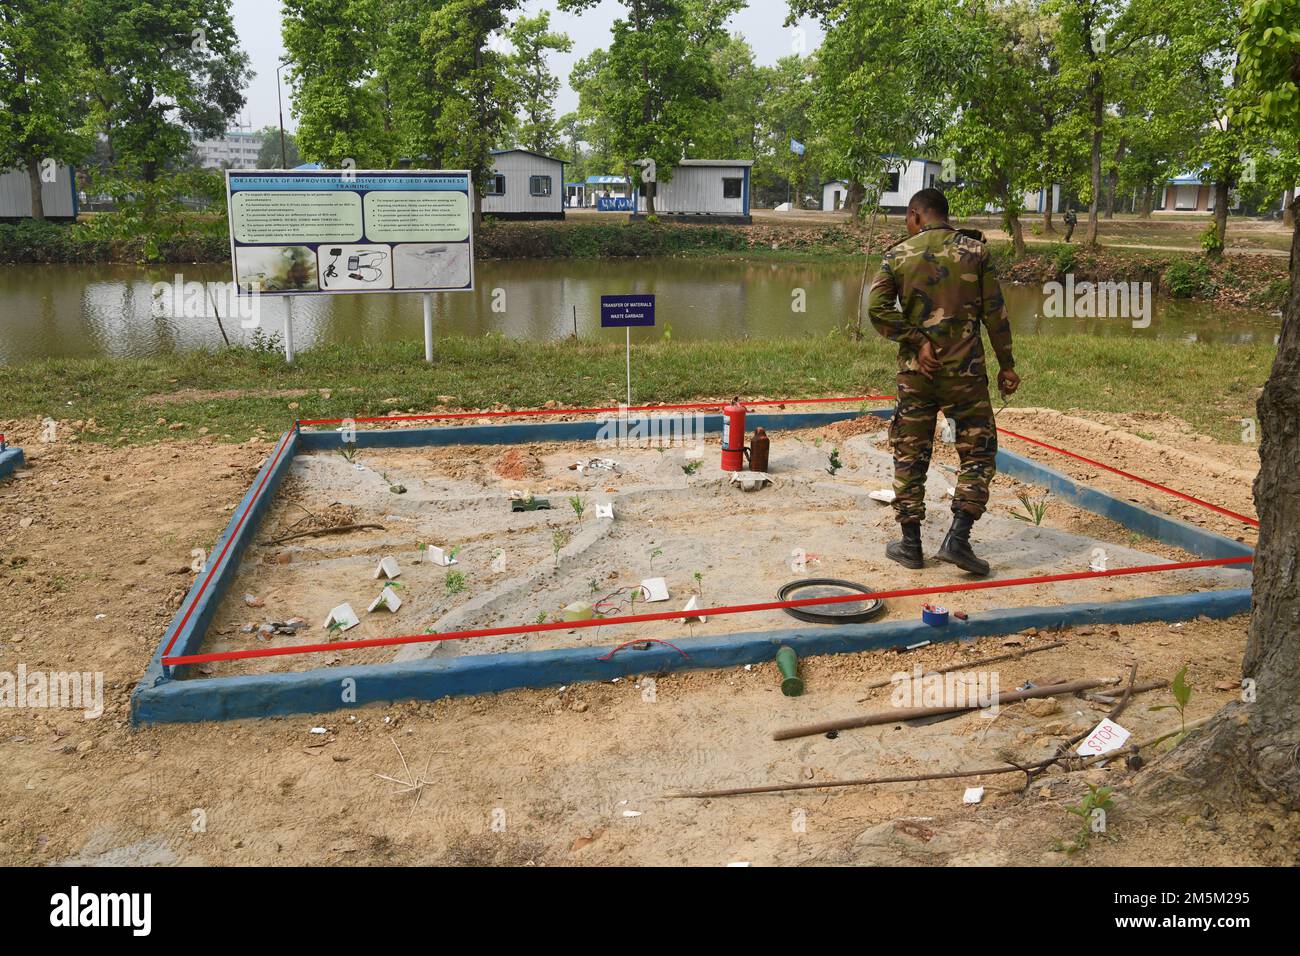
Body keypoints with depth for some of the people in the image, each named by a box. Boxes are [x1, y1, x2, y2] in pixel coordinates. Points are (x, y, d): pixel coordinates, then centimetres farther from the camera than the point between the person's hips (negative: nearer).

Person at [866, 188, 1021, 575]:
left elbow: (877, 306, -12)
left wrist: (915, 341, -7)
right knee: (977, 453, 8)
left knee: (910, 456, 10)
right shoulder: (973, 249, 2)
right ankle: (958, 538, -3)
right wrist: (1006, 364, 5)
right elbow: (994, 311, 0)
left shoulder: (898, 254, 2)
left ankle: (910, 543, 13)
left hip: (916, 370, 1)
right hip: (965, 369, -1)